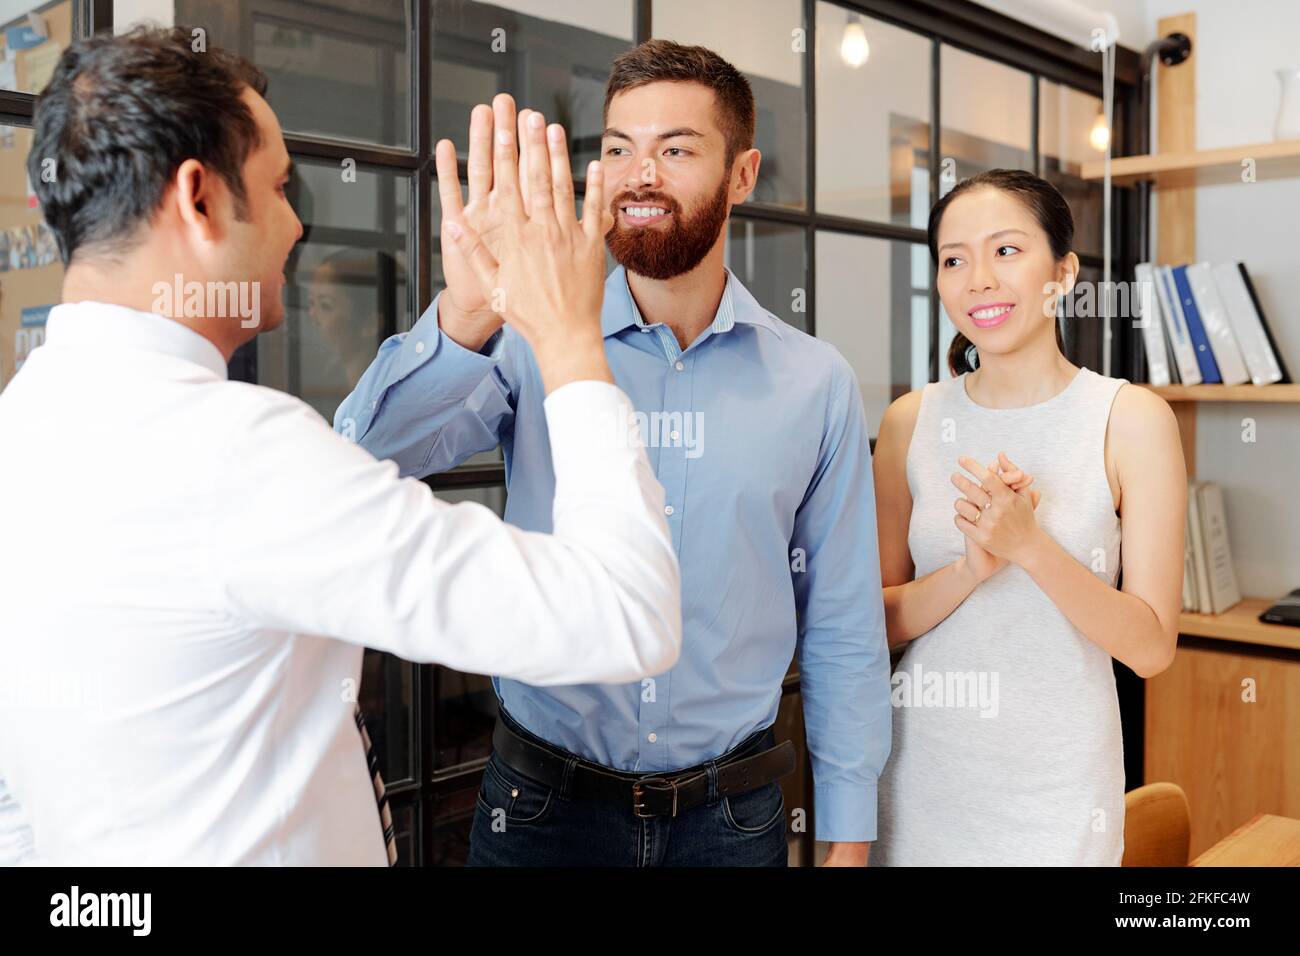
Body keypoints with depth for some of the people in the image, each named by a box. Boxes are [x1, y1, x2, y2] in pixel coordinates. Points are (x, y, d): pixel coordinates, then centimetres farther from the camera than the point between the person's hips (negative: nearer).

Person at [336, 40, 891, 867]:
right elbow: (368, 453, -21)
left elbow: (842, 631, 1)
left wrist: (848, 843, 2)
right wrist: (467, 315, -38)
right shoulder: (532, 344, -6)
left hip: (729, 817, 1)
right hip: (541, 807, 0)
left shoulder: (816, 383, -3)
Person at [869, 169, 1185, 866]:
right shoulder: (910, 421, -2)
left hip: (1054, 779, -2)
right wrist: (971, 566, -19)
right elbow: (880, 620, -1)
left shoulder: (1133, 418, -9)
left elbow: (1151, 647, -10)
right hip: (921, 767, 2)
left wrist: (1029, 545, -24)